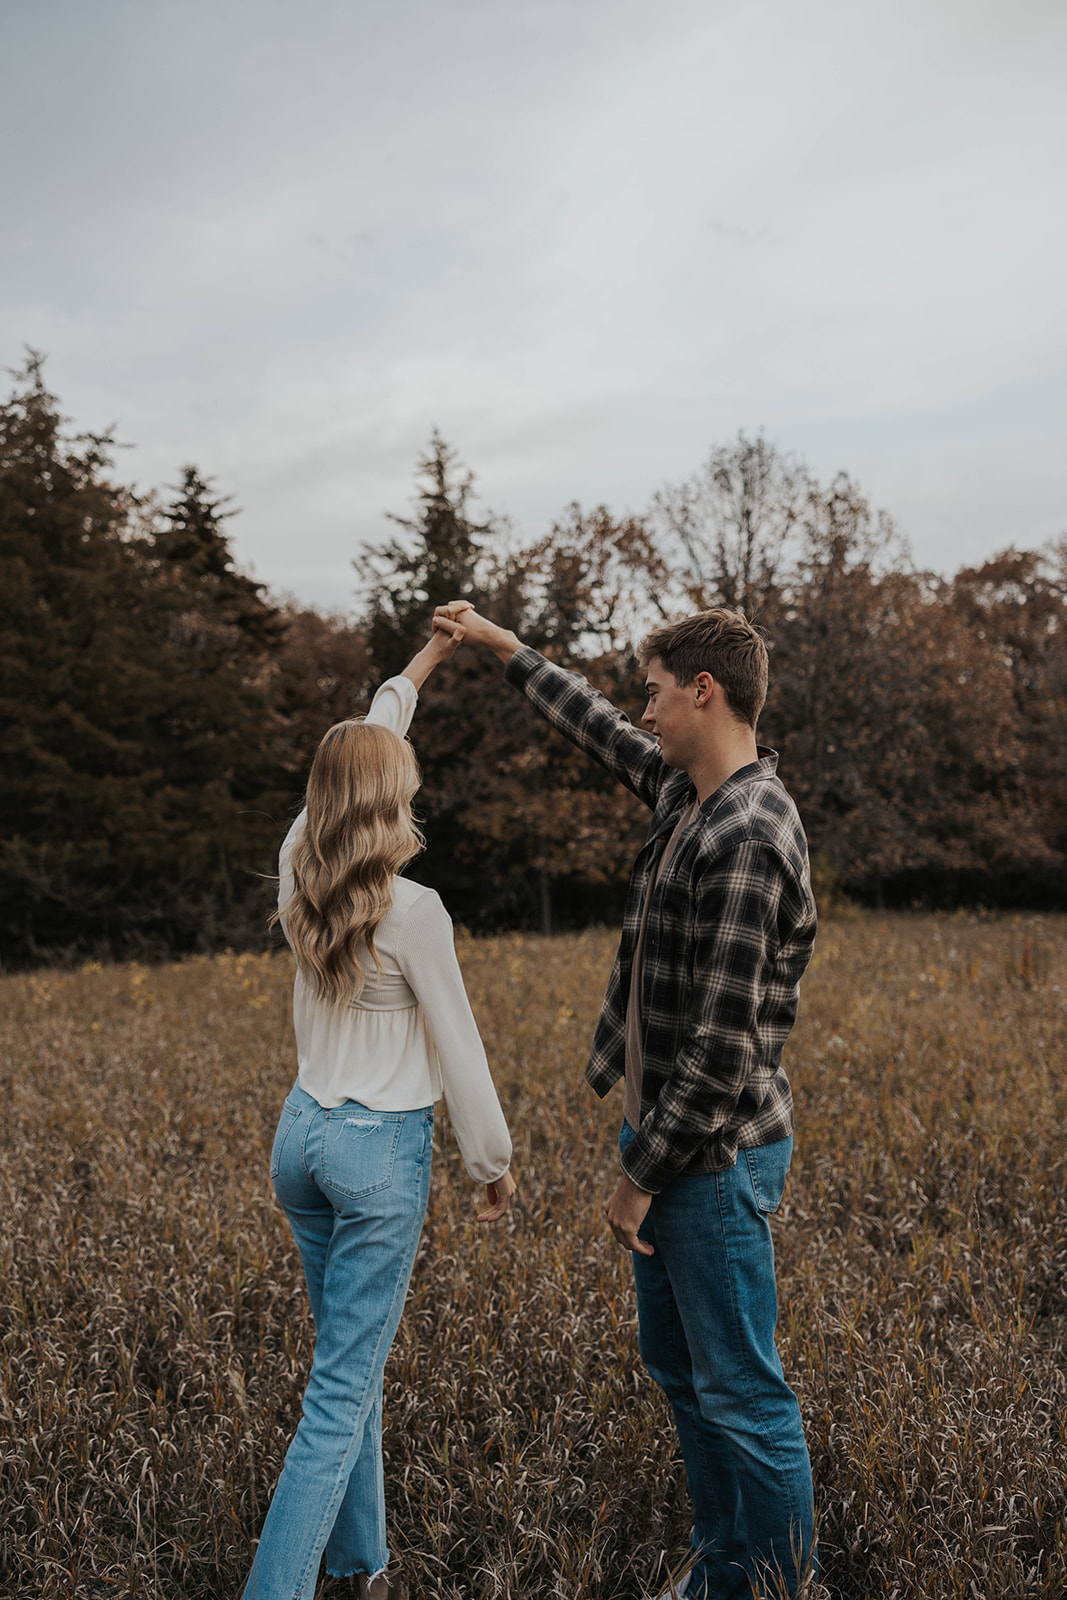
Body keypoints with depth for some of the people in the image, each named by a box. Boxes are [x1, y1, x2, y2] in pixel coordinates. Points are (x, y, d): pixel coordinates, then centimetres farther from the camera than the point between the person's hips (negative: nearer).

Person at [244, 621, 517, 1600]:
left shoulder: (299, 876, 0)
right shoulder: (414, 912, -18)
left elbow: (353, 758, 16)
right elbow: (457, 1051, -11)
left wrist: (418, 668, 26)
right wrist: (494, 1161, 3)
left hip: (302, 1132, 7)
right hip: (383, 1149, -7)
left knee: (349, 1357, 20)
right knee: (345, 1386, -2)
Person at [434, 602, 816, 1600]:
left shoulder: (746, 841, -25)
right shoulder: (684, 791, 4)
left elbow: (723, 1043, -25)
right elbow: (599, 732, 25)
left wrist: (640, 1175, -16)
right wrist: (504, 648, 33)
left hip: (714, 1157, -10)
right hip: (664, 1134, 10)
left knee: (740, 1390, 4)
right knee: (678, 1368, 20)